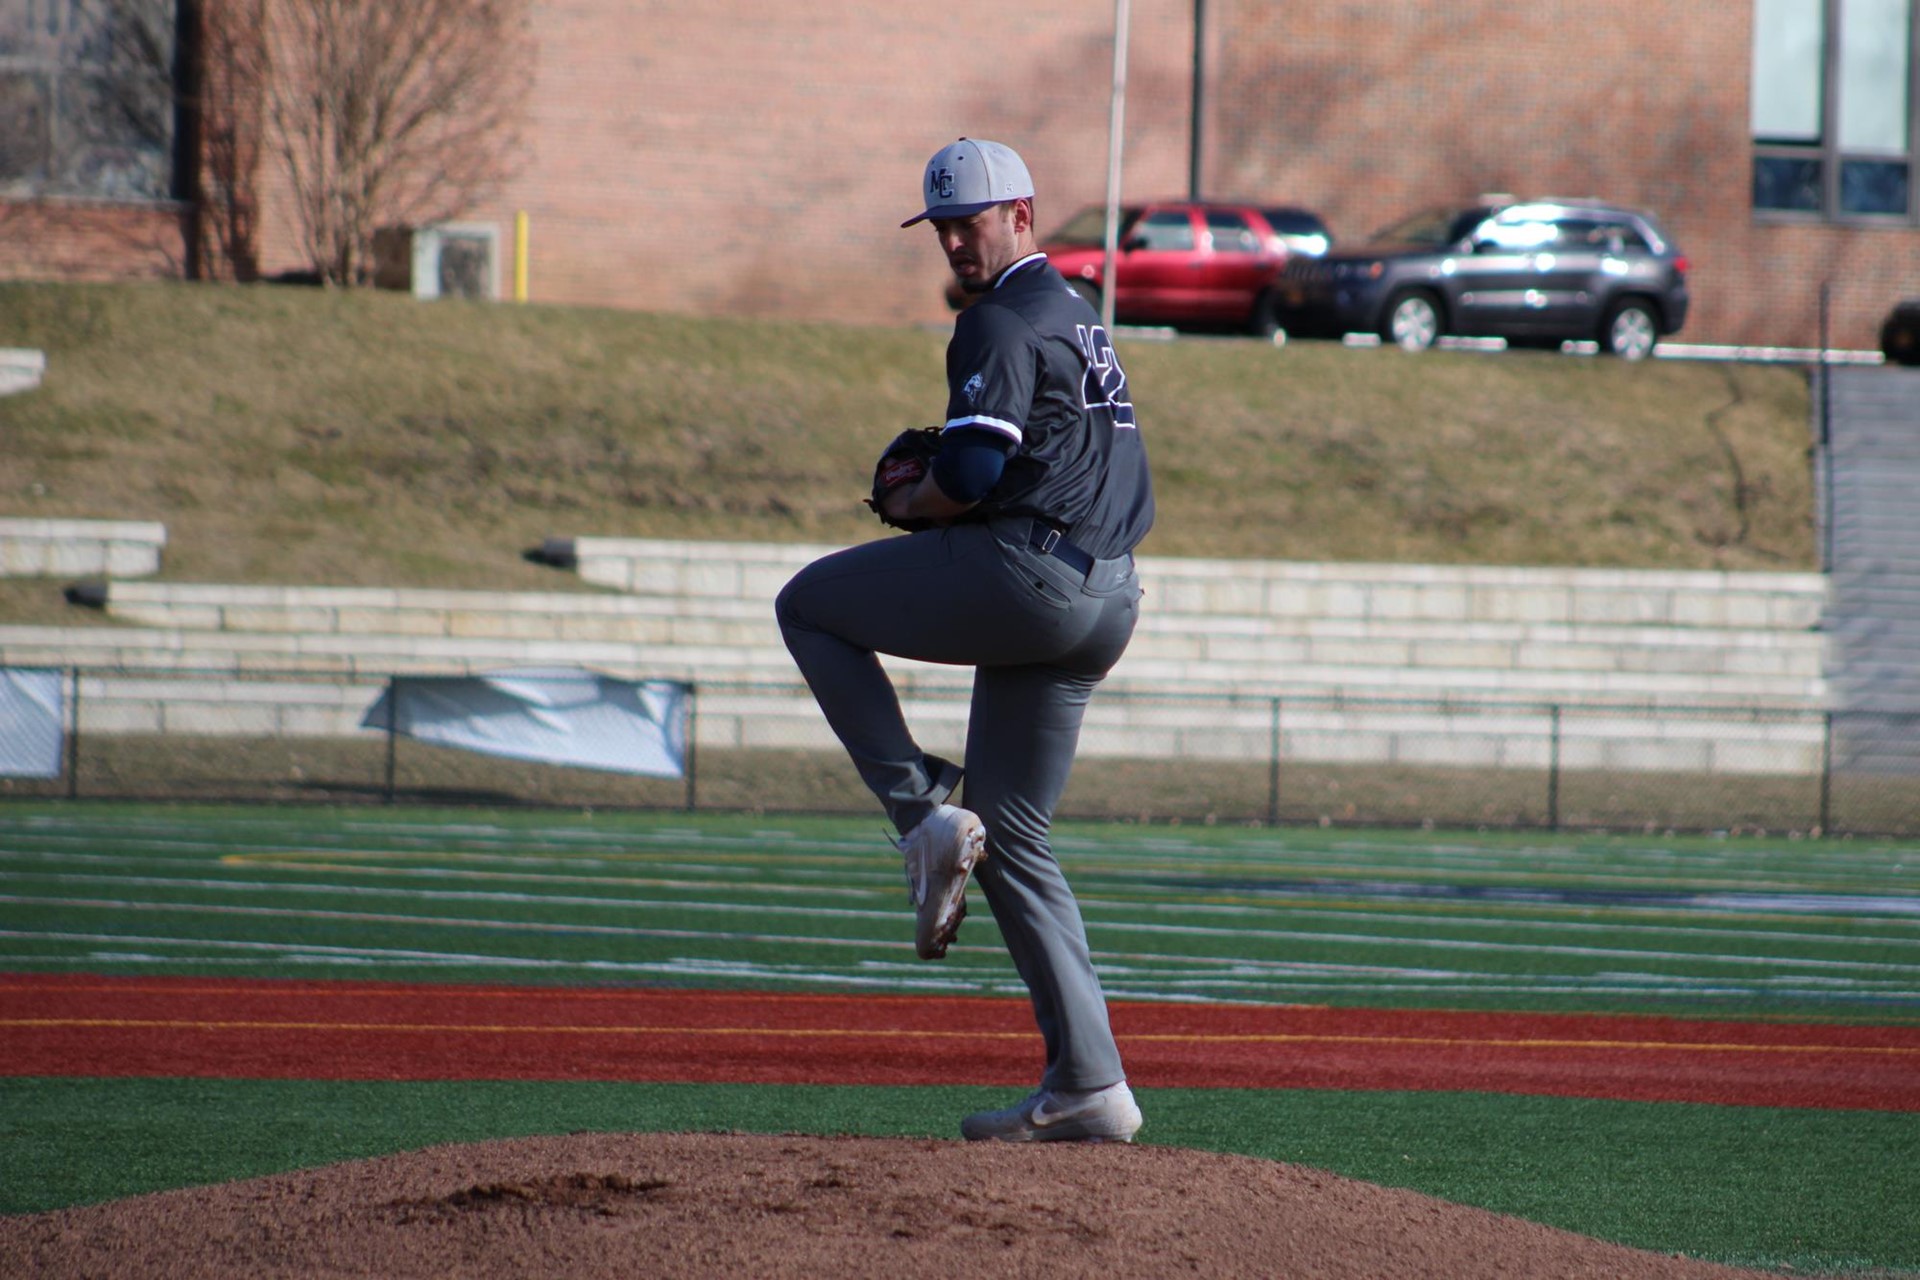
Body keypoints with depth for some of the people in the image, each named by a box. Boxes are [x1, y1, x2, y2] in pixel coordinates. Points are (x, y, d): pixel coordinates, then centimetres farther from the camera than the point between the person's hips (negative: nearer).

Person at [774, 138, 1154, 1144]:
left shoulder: (1004, 321, -7)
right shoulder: (1080, 321, 25)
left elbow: (972, 472, -20)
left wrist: (910, 504, 2)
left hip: (1025, 571, -10)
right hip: (1106, 600, 10)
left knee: (810, 605, 6)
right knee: (1011, 834, 12)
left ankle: (922, 810, -5)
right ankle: (1086, 1087, 5)